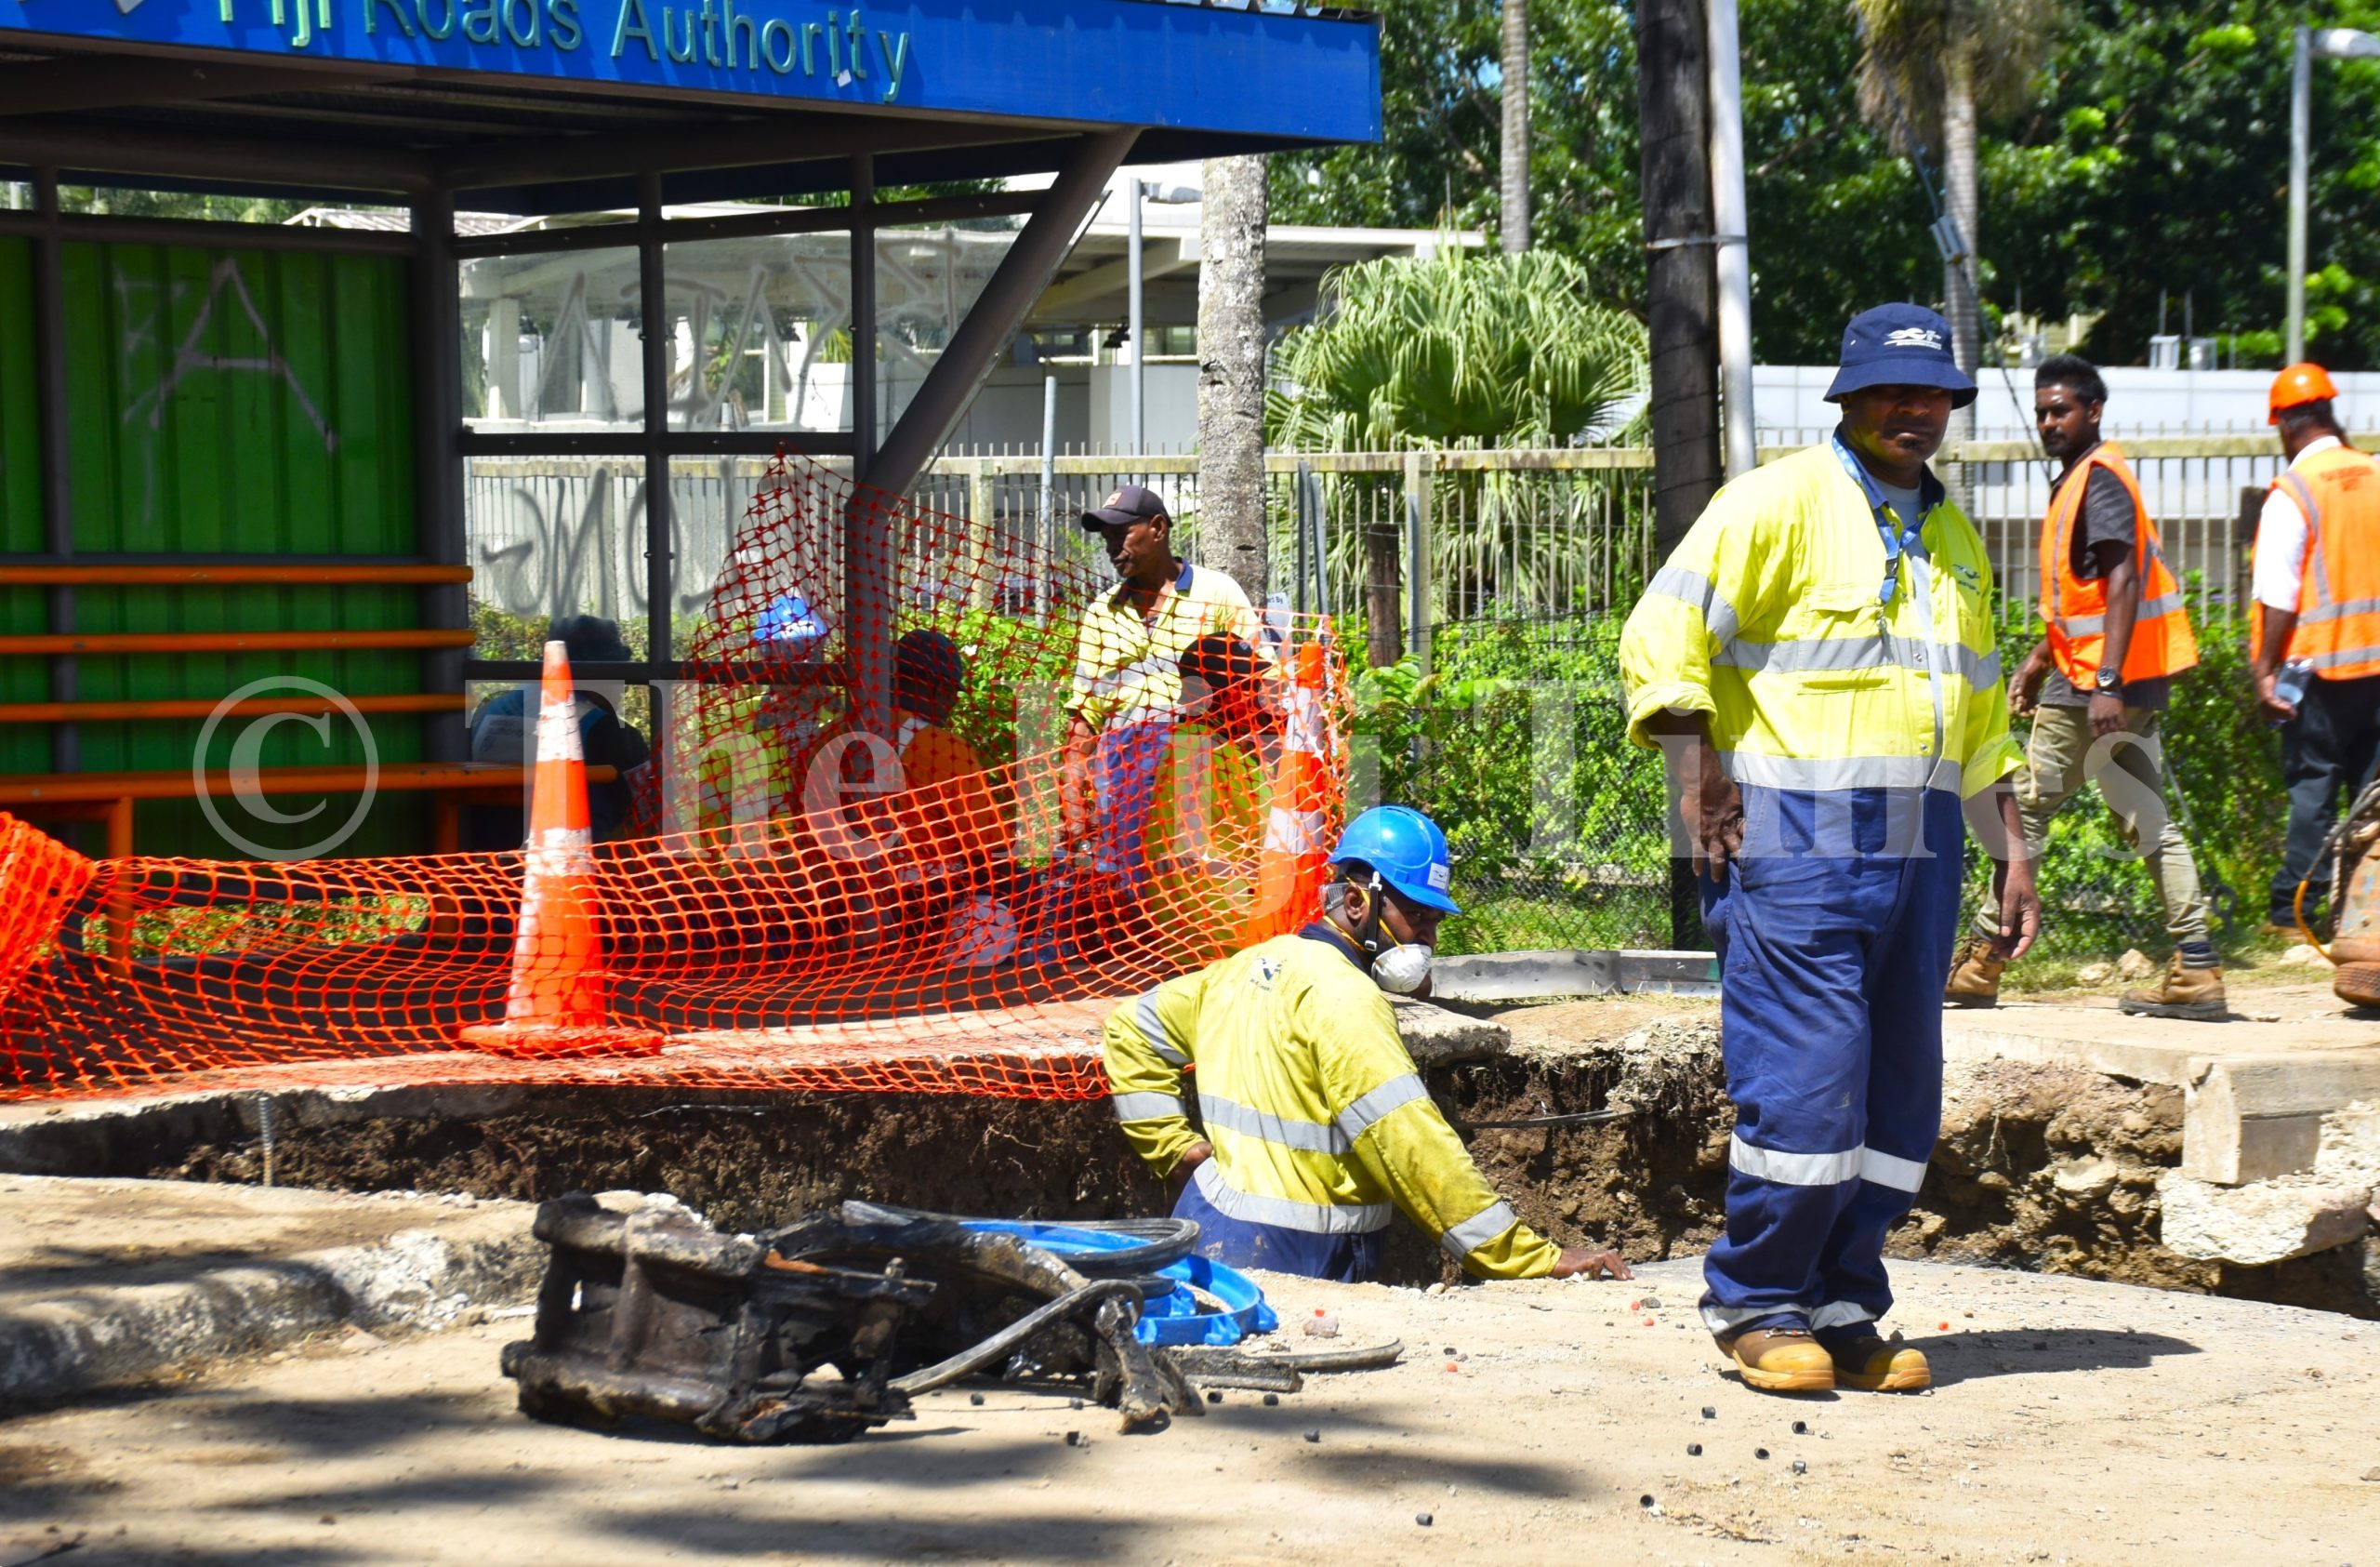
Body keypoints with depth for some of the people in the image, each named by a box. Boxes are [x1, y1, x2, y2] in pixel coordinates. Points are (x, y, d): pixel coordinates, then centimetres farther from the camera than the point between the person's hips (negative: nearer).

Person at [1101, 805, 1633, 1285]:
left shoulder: (1253, 966, 14)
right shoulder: (1342, 998, -14)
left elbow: (1132, 1029, 25)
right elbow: (1416, 1148, -21)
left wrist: (1177, 1147, 16)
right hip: (1287, 1260, -9)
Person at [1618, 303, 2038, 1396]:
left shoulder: (1952, 540, 21)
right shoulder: (1782, 501, -3)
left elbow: (1980, 719, 28)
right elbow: (1663, 636, -9)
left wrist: (2010, 852, 21)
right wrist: (1700, 782, -14)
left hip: (1918, 847, 7)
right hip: (1797, 842, -7)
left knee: (1897, 1095, 6)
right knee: (1807, 1080, -11)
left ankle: (1843, 1312, 15)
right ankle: (1756, 1306, 4)